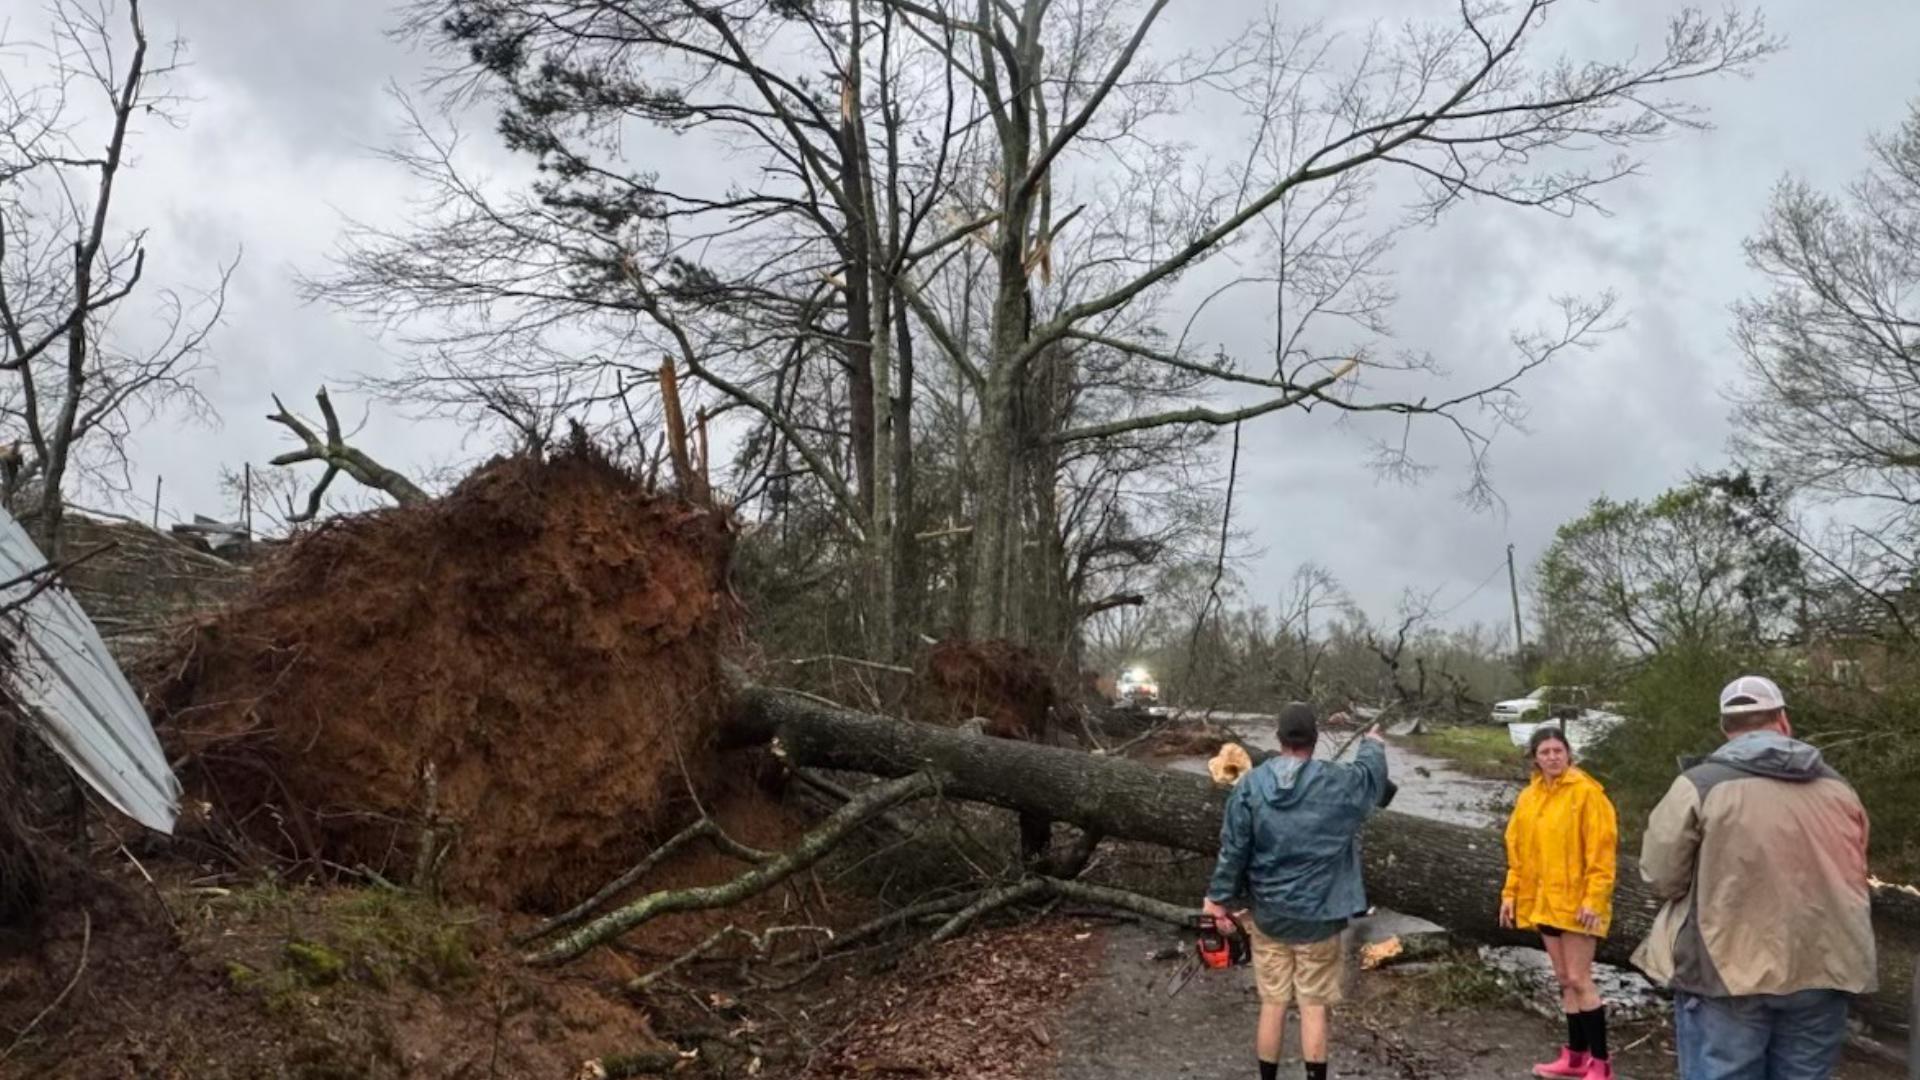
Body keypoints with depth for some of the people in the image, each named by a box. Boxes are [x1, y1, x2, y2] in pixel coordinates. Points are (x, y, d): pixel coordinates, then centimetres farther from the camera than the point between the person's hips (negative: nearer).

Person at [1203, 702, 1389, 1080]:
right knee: (1313, 1007, 7)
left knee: (1272, 1004, 12)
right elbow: (1372, 773, 12)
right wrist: (1373, 744, 33)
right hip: (1318, 916, -2)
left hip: (1268, 914, 2)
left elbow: (1232, 849, -5)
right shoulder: (1339, 784, -12)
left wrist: (1219, 897, 6)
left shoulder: (1250, 785, -9)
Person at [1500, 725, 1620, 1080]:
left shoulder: (1586, 792, -12)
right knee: (1564, 979, 13)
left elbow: (1601, 851, -15)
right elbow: (1519, 849, 14)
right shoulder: (1529, 797, 9)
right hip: (1544, 900, 7)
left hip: (1576, 901, -7)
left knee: (1579, 979, -6)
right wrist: (1511, 893, 10)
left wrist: (1594, 899, -20)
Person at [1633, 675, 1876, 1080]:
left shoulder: (1701, 784, -9)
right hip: (1821, 971, 5)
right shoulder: (1837, 787, 8)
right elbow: (1852, 876, 20)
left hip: (1728, 970, -4)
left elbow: (1661, 877, -6)